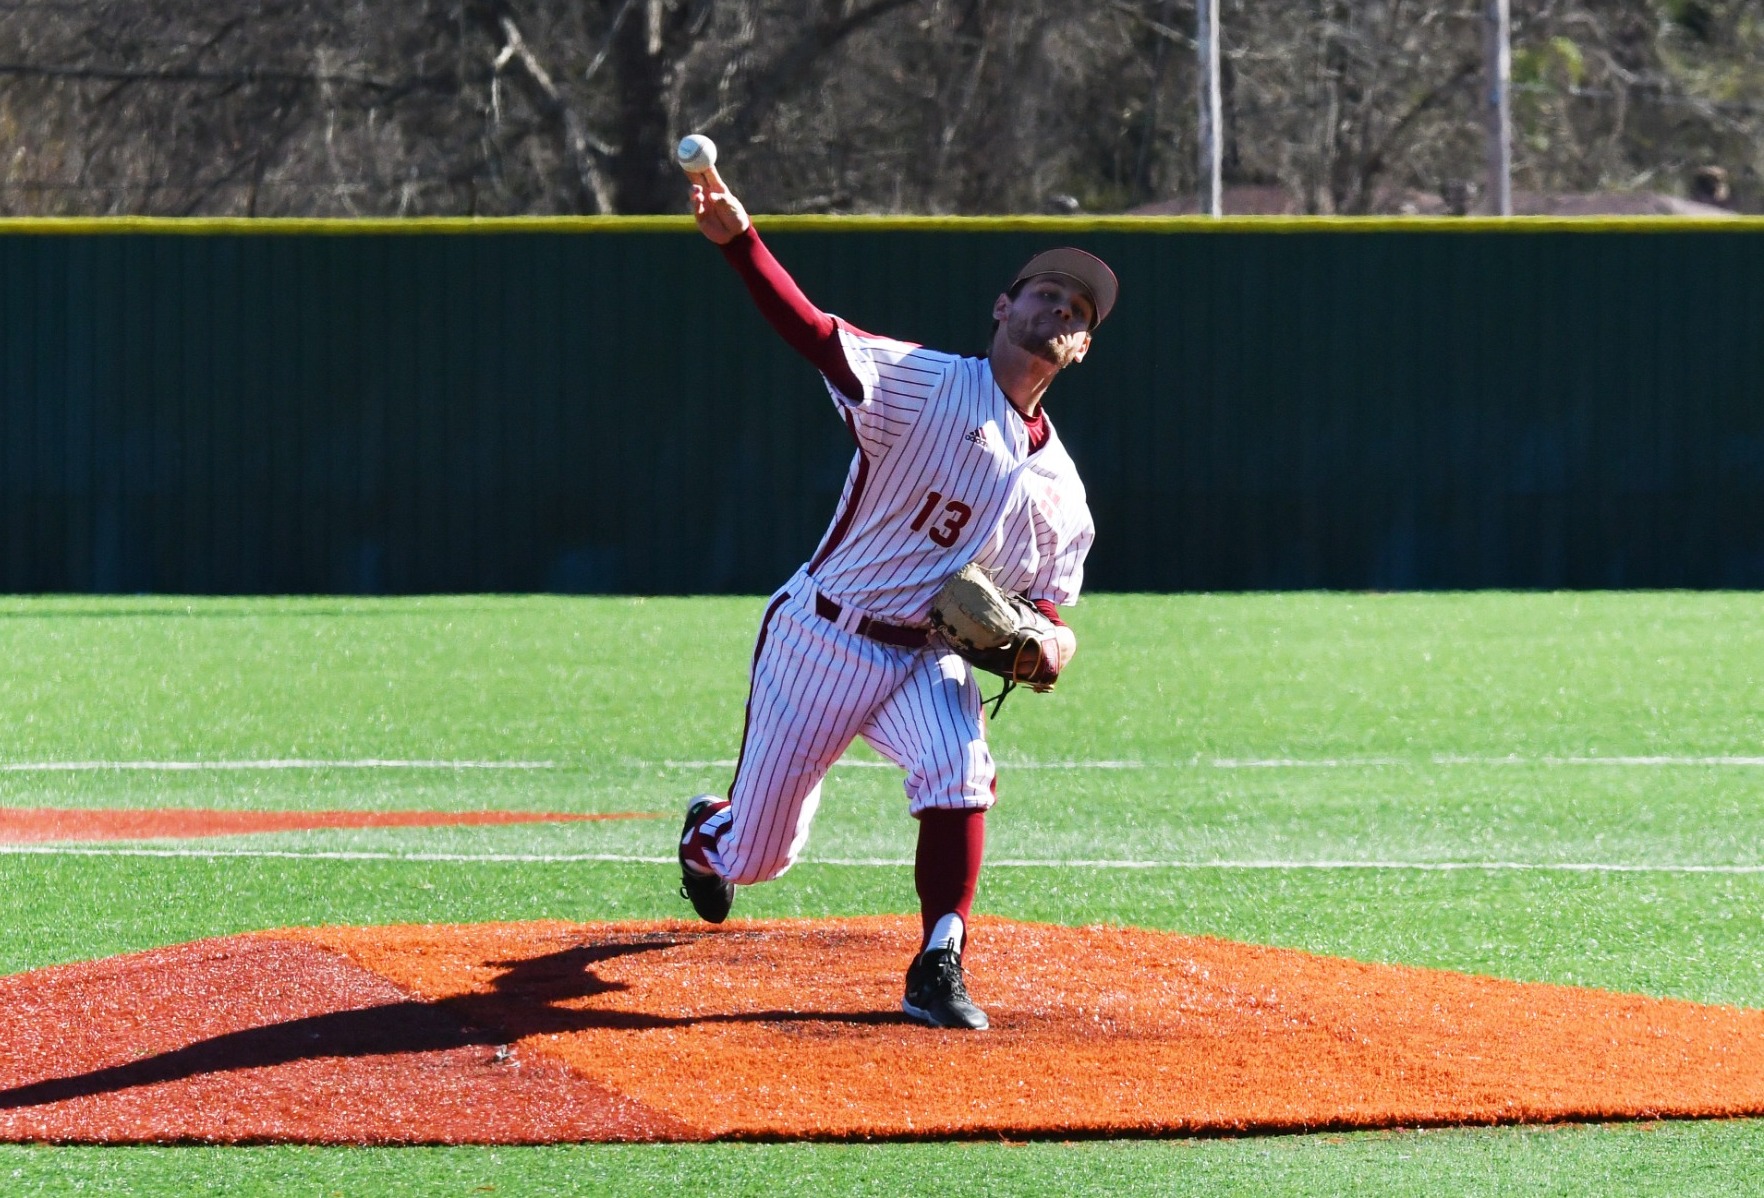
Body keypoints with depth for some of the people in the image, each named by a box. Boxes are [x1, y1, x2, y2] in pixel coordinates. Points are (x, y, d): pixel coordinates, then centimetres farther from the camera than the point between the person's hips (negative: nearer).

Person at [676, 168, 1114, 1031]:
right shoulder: (926, 385, -11)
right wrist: (738, 243, -43)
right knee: (754, 855, 6)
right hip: (820, 637, -3)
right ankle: (706, 835, 45)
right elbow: (815, 334, -25)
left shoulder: (1059, 489, 6)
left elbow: (1049, 602, 15)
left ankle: (937, 974, -20)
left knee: (958, 771, -30)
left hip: (926, 660, 3)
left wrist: (1049, 644, -12)